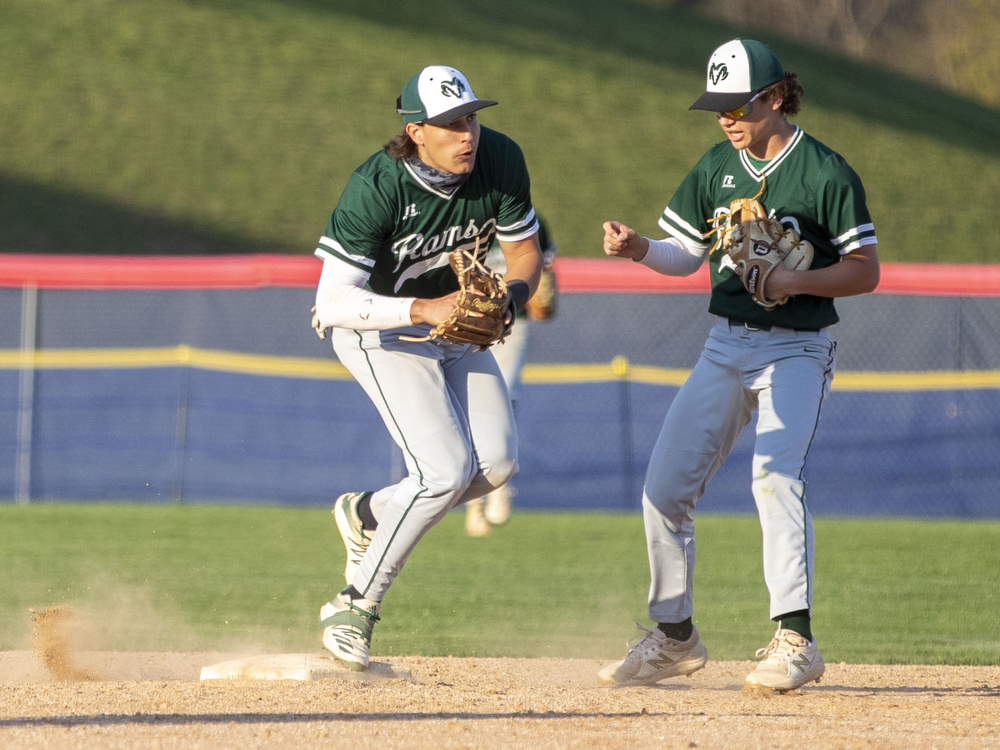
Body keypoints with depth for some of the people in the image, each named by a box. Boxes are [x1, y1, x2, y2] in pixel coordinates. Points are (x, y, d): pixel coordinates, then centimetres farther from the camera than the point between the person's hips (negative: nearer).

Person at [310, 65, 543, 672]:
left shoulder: (501, 161, -17)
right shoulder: (376, 189, -32)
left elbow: (526, 252, -3)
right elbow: (334, 302, -34)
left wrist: (509, 297, -25)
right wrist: (425, 310, -43)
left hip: (457, 316, 6)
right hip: (377, 324, -6)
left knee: (498, 462, -5)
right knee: (446, 469, -19)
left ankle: (368, 514, 19)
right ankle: (354, 609, -7)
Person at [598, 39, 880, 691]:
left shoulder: (826, 173, -10)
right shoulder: (717, 169, 7)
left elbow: (866, 270, -9)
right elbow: (685, 256, 13)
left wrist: (798, 281, -25)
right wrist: (639, 249, -8)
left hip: (798, 349, -6)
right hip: (727, 344, 6)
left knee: (775, 475, -26)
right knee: (665, 485, 2)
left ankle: (795, 639, -25)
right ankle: (674, 636, 18)